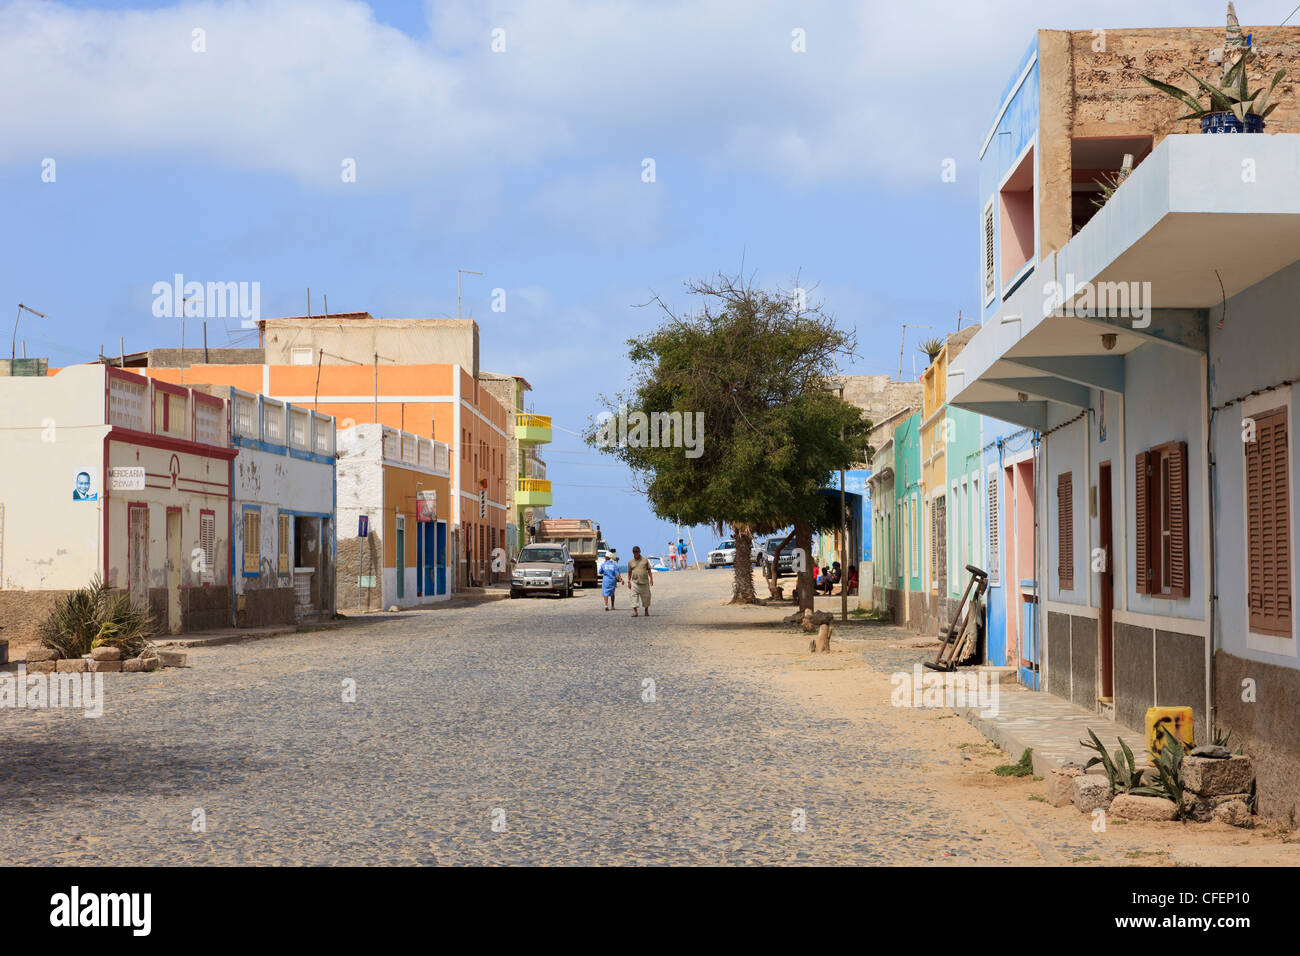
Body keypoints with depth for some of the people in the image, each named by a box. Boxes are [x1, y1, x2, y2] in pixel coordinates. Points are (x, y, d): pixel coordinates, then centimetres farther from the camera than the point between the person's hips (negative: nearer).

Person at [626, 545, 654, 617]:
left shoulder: (645, 560, 7)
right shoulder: (630, 562, 8)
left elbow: (649, 570, 9)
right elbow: (629, 572, 12)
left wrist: (651, 579, 2)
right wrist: (629, 581, 6)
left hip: (644, 582, 0)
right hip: (635, 582, 0)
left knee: (646, 596, 6)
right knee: (634, 596, -8)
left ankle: (646, 611, 20)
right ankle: (635, 611, -8)